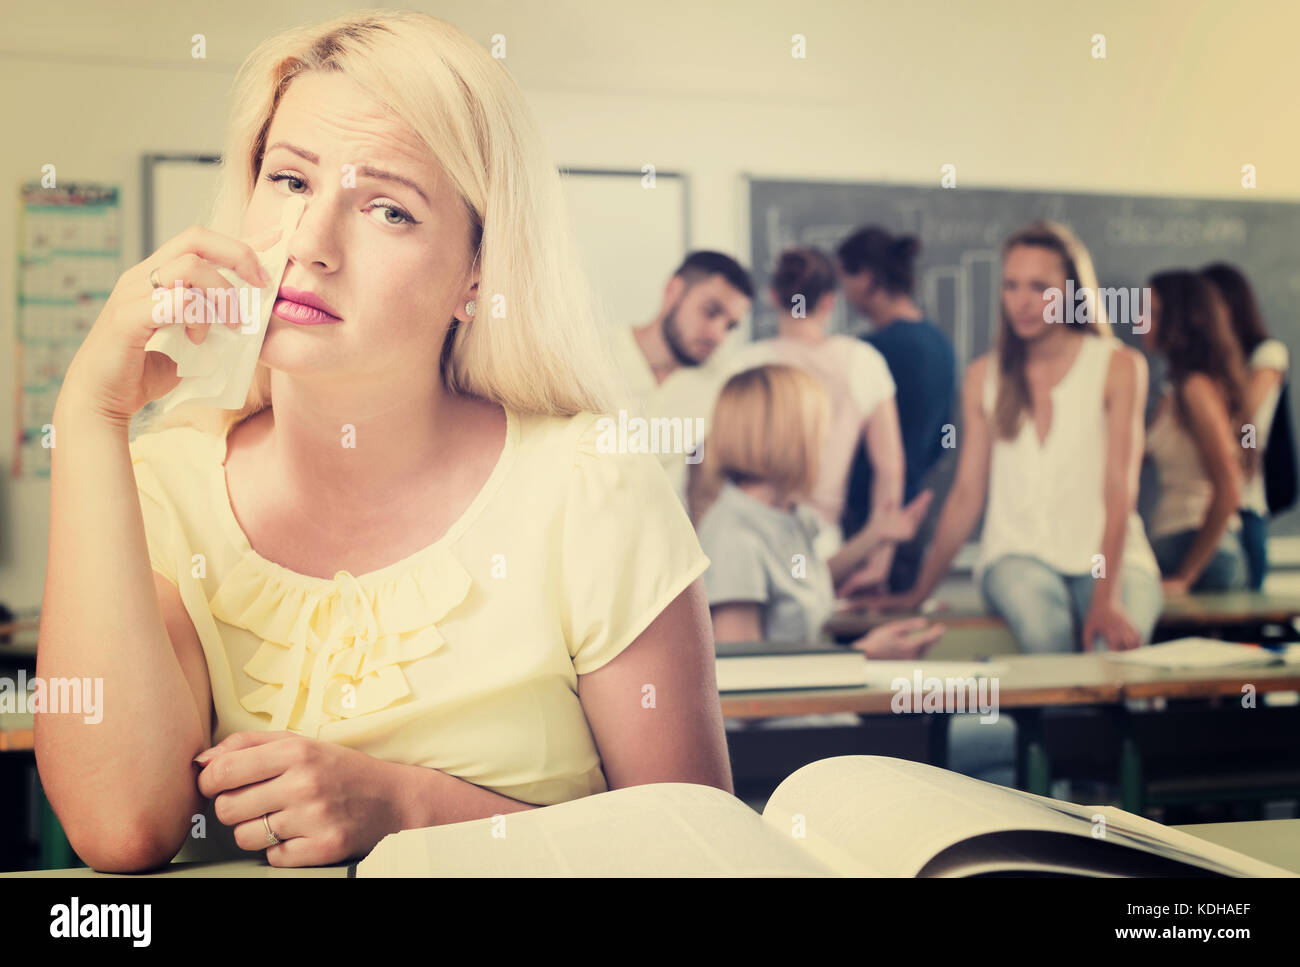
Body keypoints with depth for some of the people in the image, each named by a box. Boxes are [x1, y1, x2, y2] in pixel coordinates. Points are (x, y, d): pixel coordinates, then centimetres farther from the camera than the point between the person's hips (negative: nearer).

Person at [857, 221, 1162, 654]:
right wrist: (919, 591, 4)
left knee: (1118, 643, -33)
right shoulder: (983, 376, 11)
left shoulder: (1119, 367, 2)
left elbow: (1120, 488, -7)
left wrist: (1107, 598, -20)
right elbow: (966, 493, 11)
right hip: (1018, 555, 1)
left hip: (1110, 557, -1)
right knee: (1044, 632, -33)